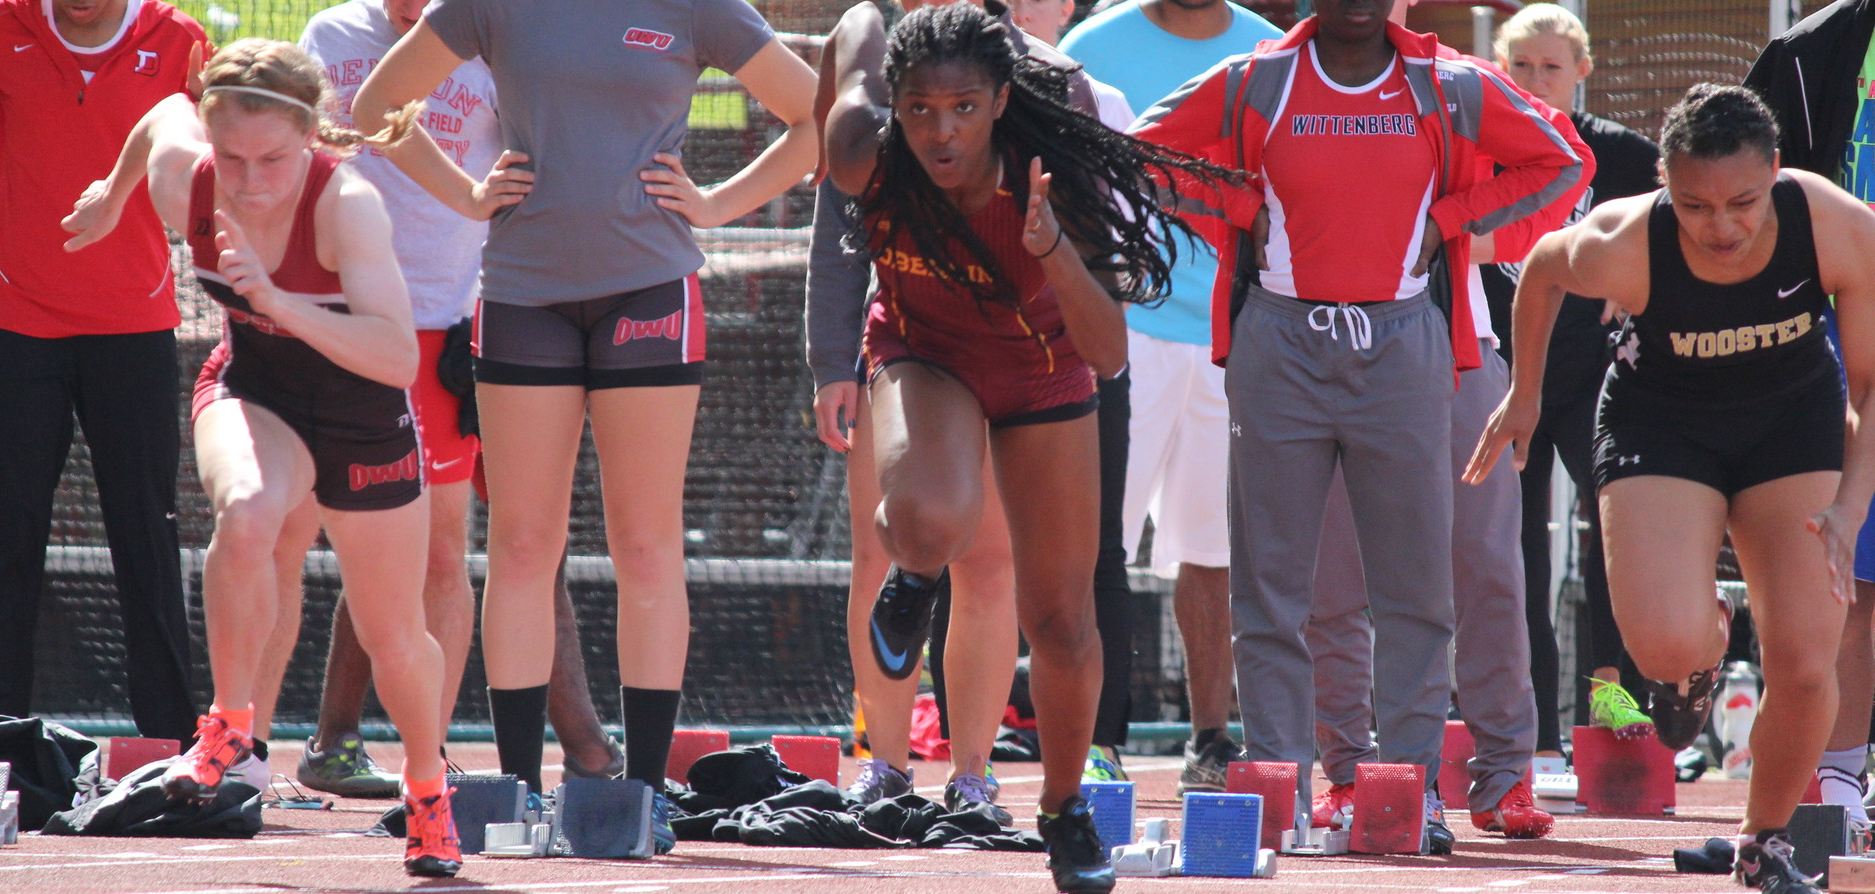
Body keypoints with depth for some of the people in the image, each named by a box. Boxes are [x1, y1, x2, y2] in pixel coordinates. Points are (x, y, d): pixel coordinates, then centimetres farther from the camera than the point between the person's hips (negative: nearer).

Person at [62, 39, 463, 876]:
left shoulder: (347, 205, -36)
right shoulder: (183, 184, -24)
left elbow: (398, 358, -45)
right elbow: (164, 114, 3)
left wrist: (278, 300, -54)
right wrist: (113, 194, 22)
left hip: (362, 418, -1)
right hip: (251, 390, 2)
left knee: (394, 639, 13)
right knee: (246, 514, -35)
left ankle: (427, 789, 44)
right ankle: (229, 721, -12)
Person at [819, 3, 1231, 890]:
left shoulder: (1052, 183, -33)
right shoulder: (868, 160, -31)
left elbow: (1108, 355, -34)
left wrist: (1055, 251, -49)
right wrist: (829, 123, 8)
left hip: (1039, 368, 0)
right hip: (924, 351, 0)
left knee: (1060, 622, 5)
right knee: (931, 523, -34)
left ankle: (1065, 807, 33)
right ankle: (913, 575, 6)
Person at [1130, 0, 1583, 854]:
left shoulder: (1449, 90, 4)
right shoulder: (1253, 85, 4)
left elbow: (1558, 163, 13)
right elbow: (1141, 154, 12)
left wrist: (1450, 217, 3)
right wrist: (1236, 214, 1)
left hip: (1402, 343, 0)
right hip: (1281, 343, 0)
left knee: (1416, 581, 1)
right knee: (1271, 582, 0)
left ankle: (1414, 784, 7)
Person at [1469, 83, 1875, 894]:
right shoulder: (1622, 248, -31)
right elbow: (1541, 270, -5)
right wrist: (1523, 394, 7)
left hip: (1793, 419, 1)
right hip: (1662, 421, -1)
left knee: (1803, 664, -10)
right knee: (1665, 645, -24)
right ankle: (1703, 646, 16)